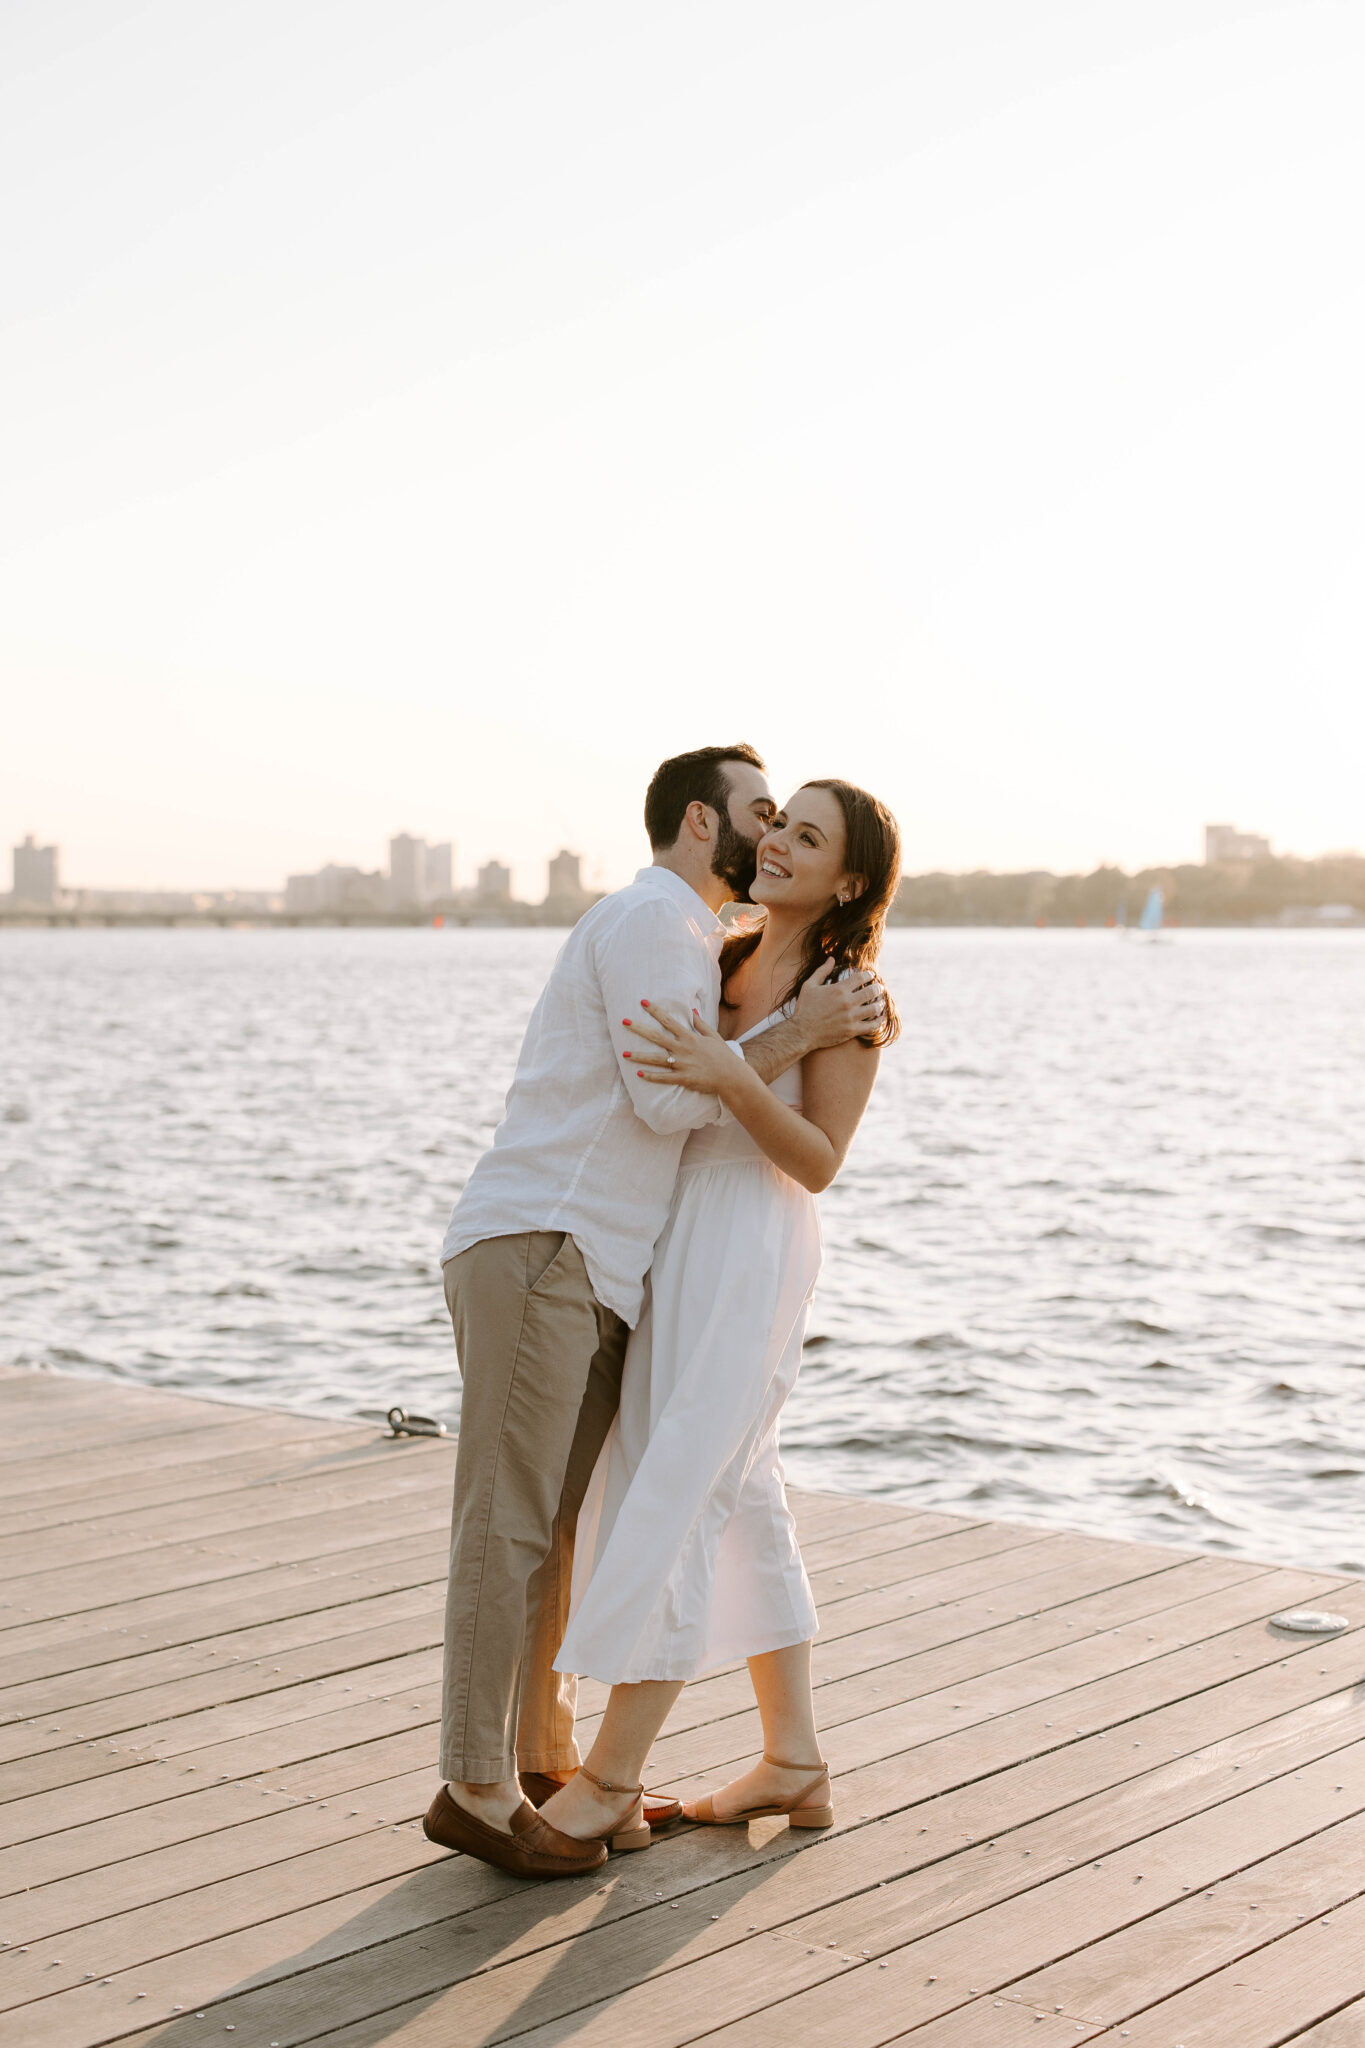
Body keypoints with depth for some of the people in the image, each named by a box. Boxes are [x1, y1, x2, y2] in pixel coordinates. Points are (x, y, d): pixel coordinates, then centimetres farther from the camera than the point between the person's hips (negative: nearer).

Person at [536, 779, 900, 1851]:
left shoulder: (845, 999, -10)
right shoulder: (732, 963, 12)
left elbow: (820, 1162, -16)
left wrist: (729, 1078, -27)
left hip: (746, 1258, -9)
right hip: (682, 1248, 9)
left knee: (668, 1507, -6)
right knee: (741, 1508, 12)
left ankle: (608, 1778, 3)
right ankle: (796, 1766, 21)